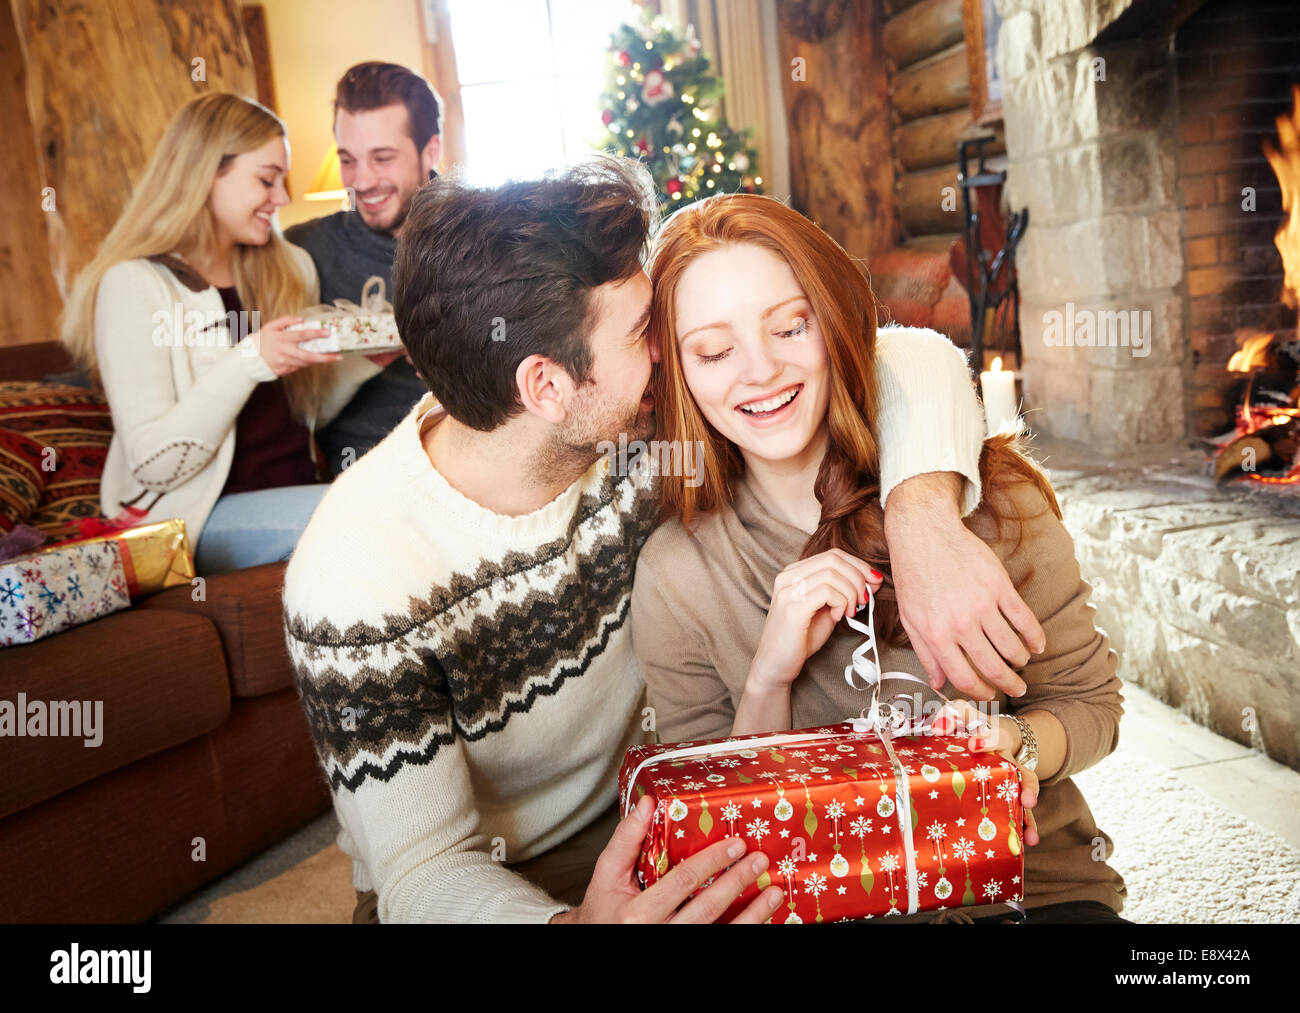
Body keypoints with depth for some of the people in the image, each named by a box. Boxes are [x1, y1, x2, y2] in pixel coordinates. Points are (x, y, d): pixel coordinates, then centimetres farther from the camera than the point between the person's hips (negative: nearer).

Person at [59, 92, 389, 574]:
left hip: (294, 496, 7)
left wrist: (371, 354, 3)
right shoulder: (134, 285, -7)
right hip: (197, 519, -6)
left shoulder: (289, 270, 14)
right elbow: (151, 464, -15)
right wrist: (250, 362, -25)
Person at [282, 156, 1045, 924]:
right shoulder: (359, 580, -26)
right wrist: (577, 921, -43)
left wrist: (925, 522, -36)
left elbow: (911, 358, -15)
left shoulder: (639, 433, -17)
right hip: (483, 885, -2)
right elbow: (425, 868, -21)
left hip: (643, 825, 3)